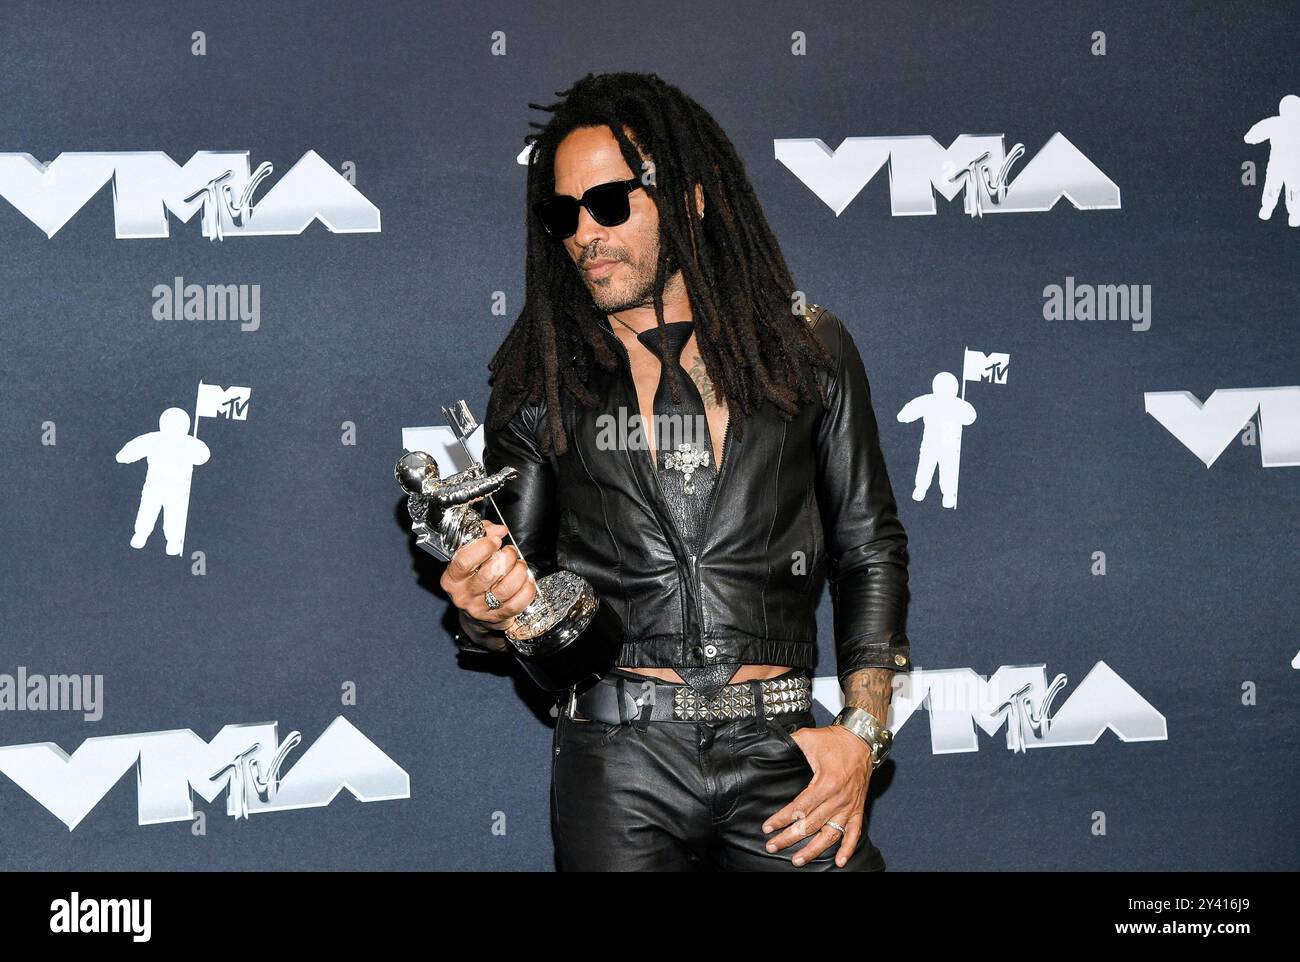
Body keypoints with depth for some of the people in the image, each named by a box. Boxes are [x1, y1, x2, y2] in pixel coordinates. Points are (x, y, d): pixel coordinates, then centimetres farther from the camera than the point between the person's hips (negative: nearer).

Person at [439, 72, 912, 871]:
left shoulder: (807, 347, 7)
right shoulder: (542, 379, 8)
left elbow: (871, 549, 9)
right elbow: (512, 582, 12)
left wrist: (862, 730, -2)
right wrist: (489, 609, -13)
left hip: (780, 751, 0)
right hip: (617, 760, 0)